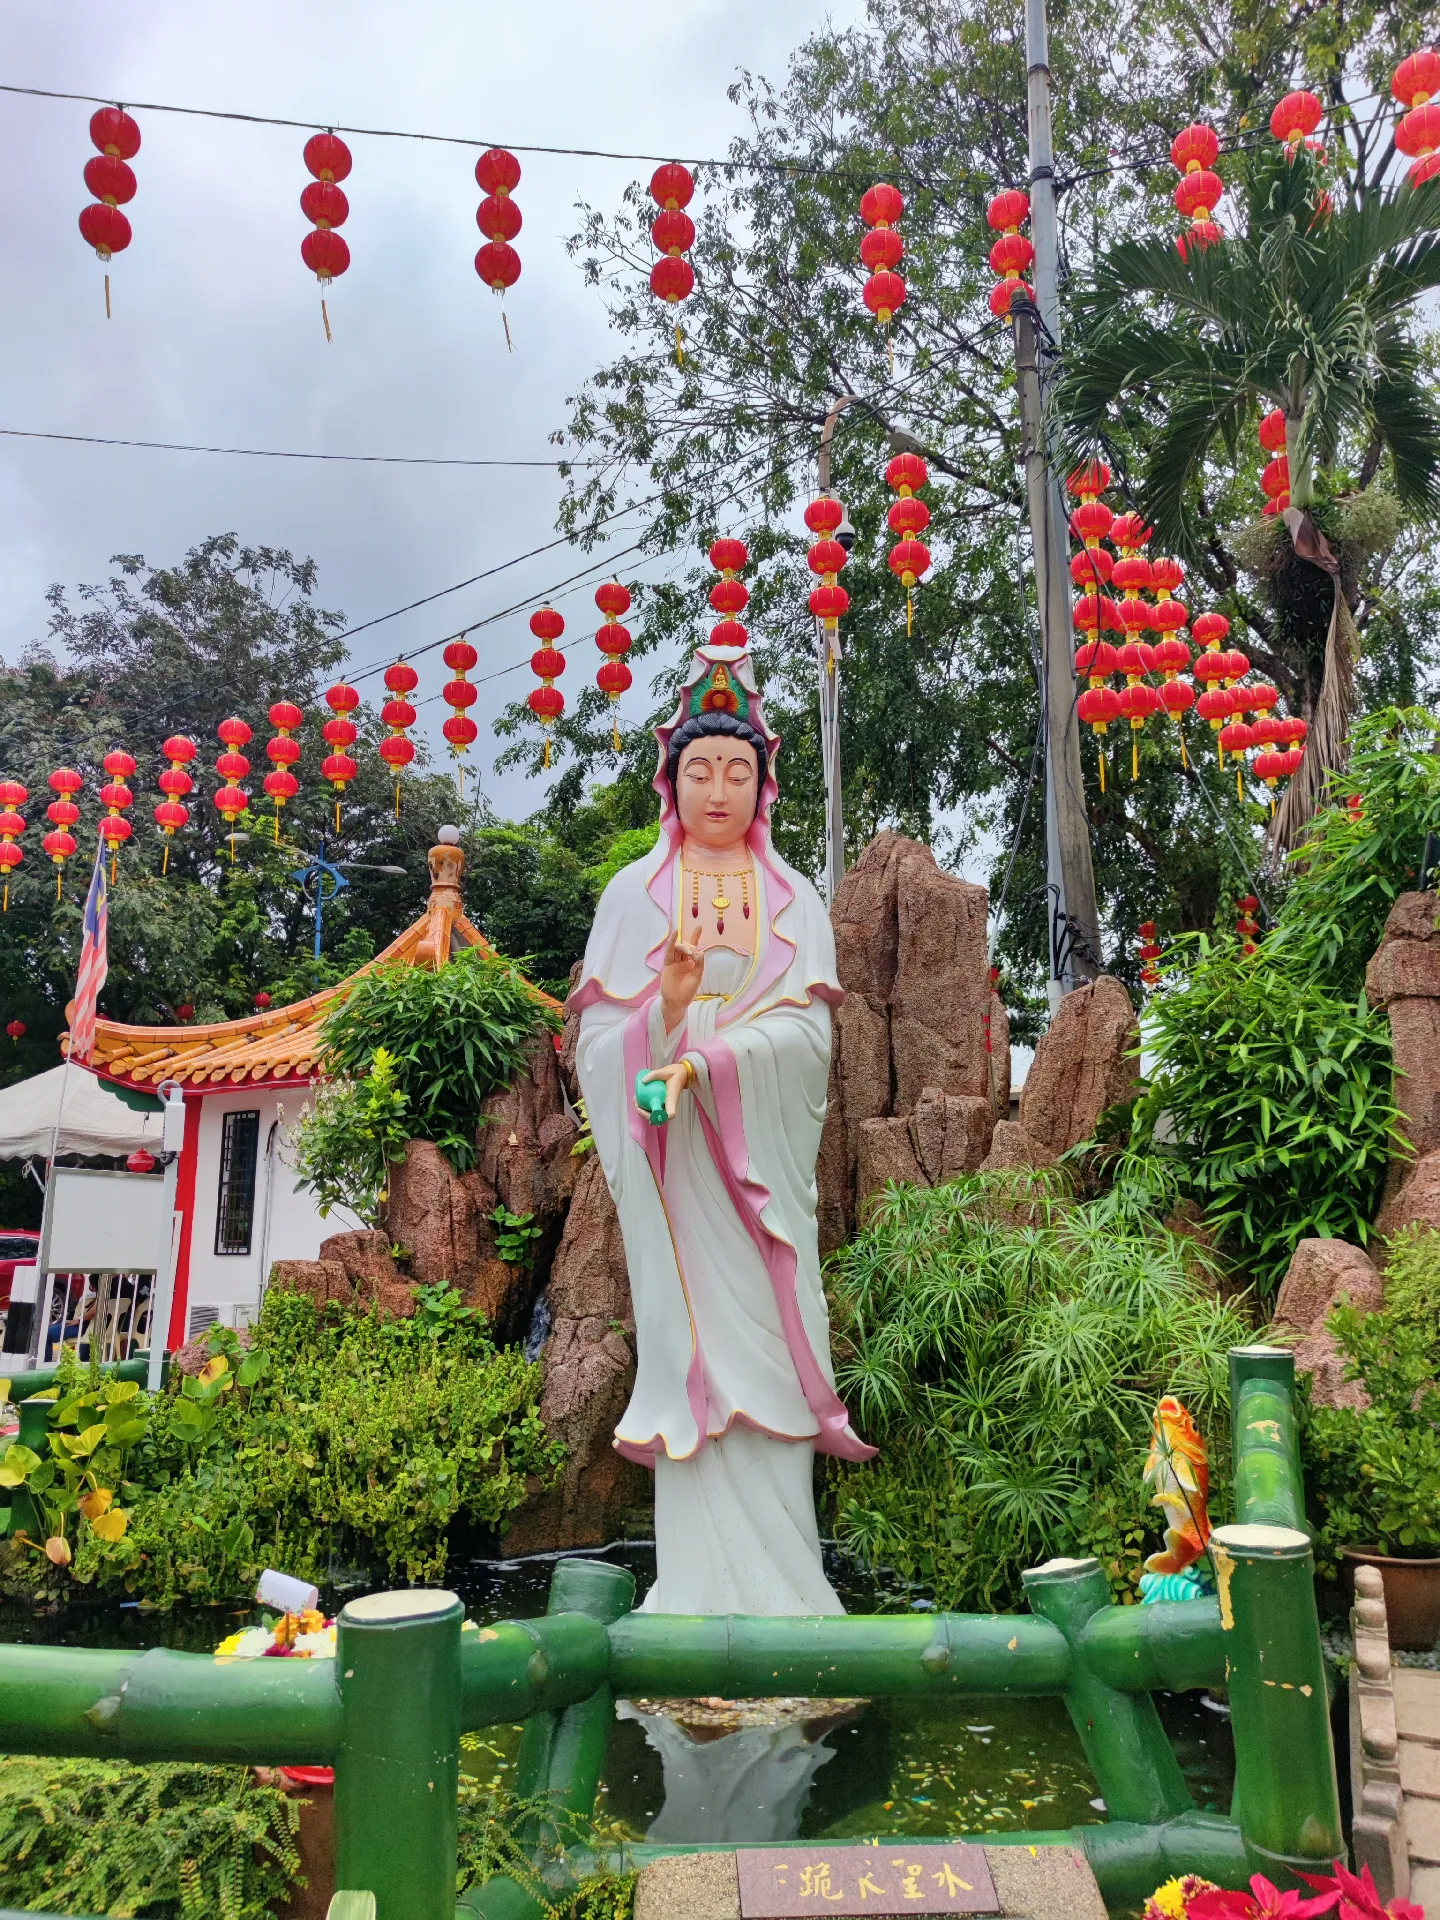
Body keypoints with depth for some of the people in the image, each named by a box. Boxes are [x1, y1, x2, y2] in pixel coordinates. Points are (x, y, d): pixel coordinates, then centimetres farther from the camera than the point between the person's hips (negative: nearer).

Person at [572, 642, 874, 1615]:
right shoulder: (633, 894, 8)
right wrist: (667, 1003, -21)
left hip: (759, 1155, 1)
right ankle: (705, 1584, 7)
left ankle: (774, 1588, 10)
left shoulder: (794, 898, 10)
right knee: (690, 1345, -2)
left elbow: (808, 1030, -2)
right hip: (668, 1155, -1)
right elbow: (599, 1031, 0)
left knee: (763, 1348, 0)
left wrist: (707, 1060, -18)